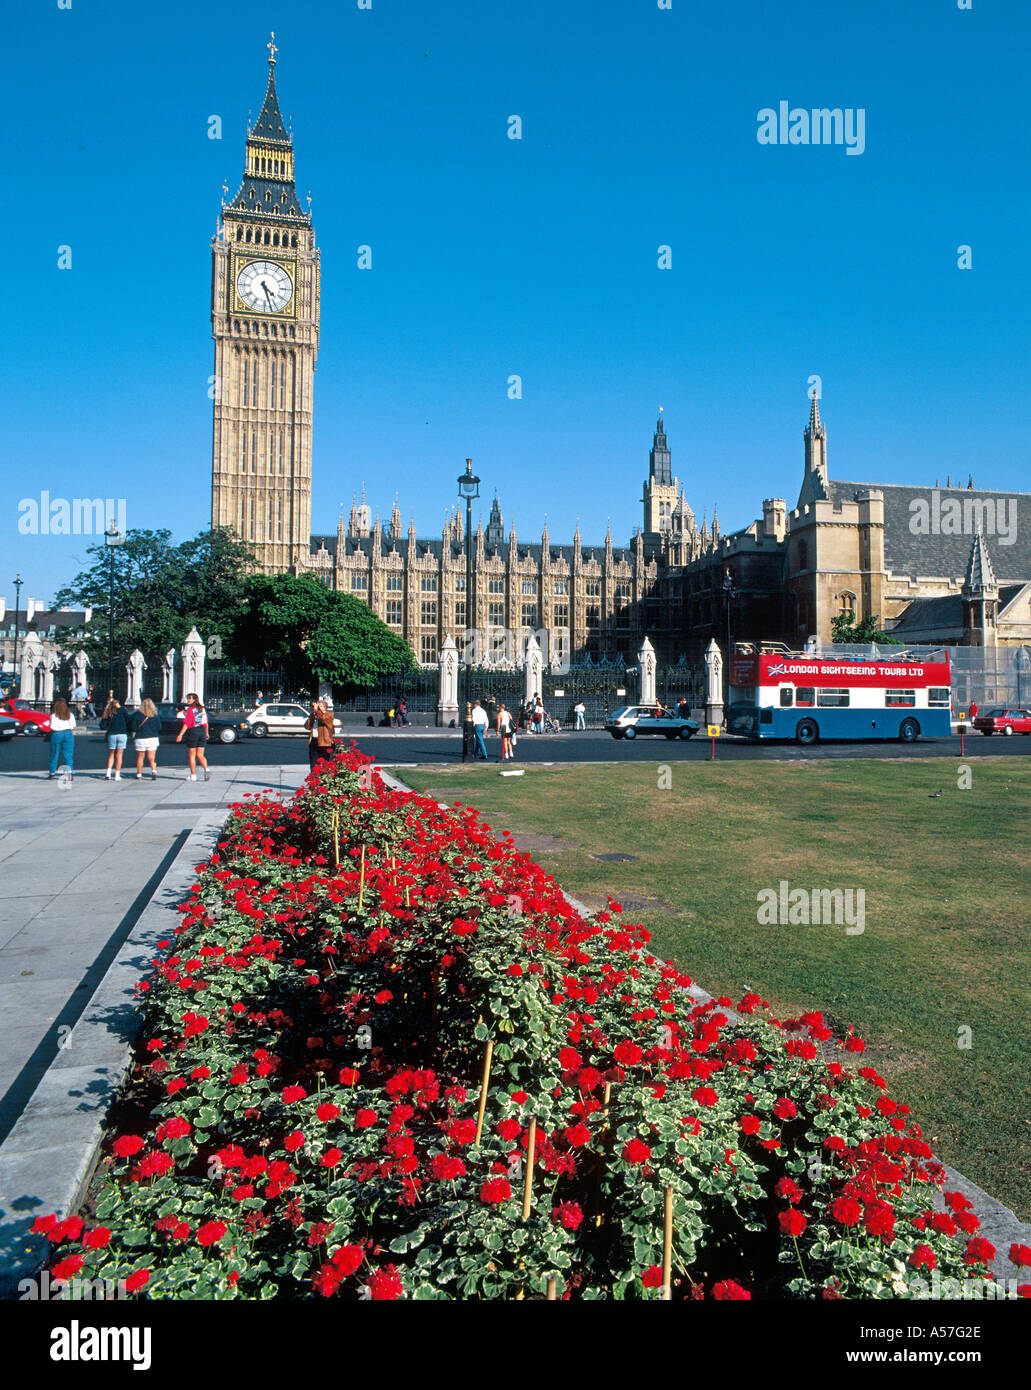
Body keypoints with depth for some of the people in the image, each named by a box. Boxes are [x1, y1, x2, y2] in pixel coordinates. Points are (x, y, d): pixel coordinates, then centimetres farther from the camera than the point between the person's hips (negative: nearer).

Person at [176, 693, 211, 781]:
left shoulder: (190, 709, -10)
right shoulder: (202, 709, 8)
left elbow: (186, 724, -17)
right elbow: (206, 722, 14)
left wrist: (180, 734, -17)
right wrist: (206, 733, 25)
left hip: (193, 732, -5)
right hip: (202, 731, 5)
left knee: (192, 756, 6)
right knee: (200, 755, 8)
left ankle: (193, 775, 8)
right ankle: (206, 769, -15)